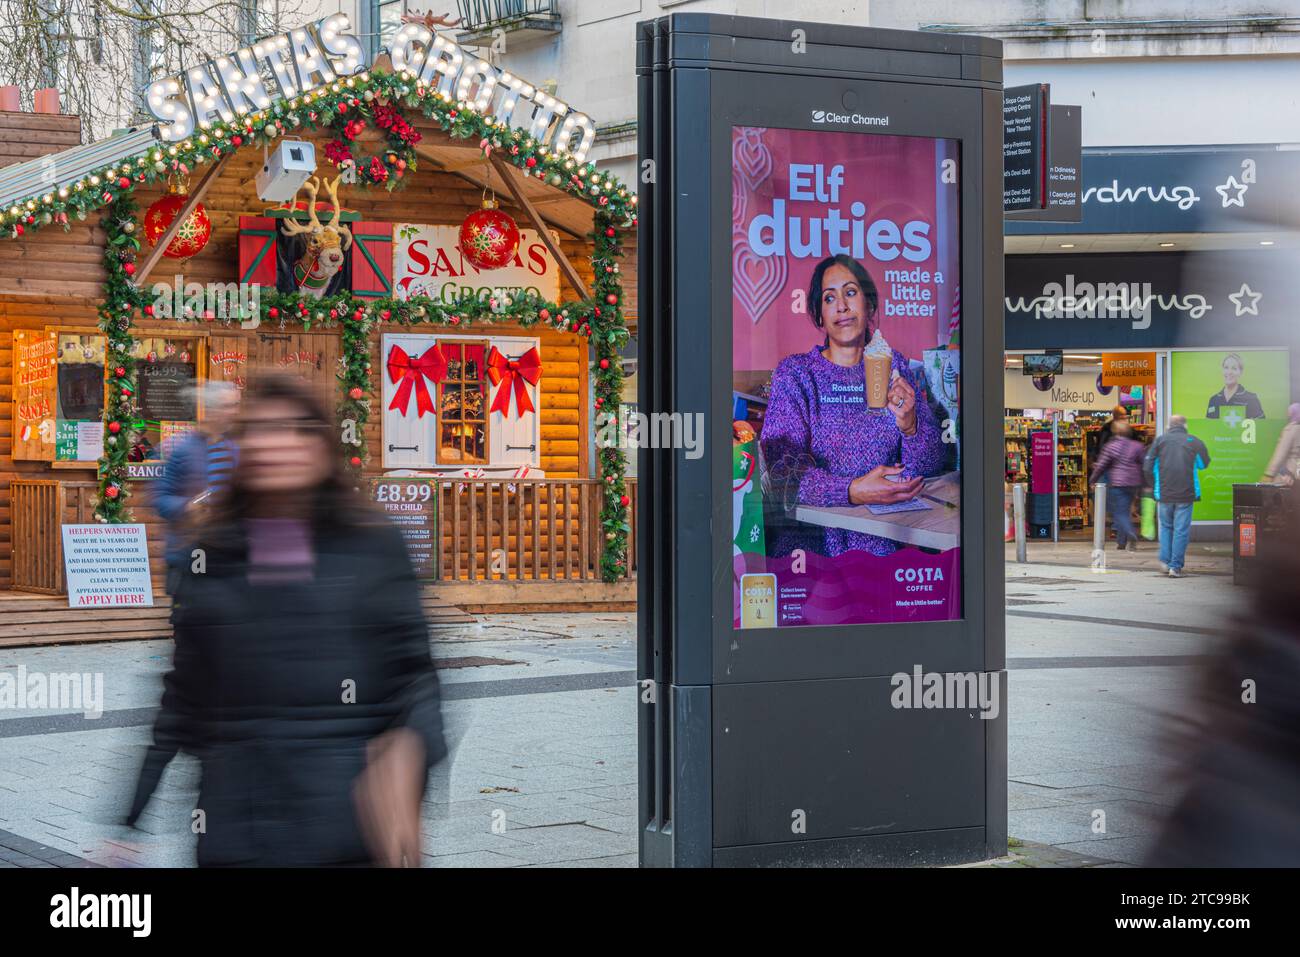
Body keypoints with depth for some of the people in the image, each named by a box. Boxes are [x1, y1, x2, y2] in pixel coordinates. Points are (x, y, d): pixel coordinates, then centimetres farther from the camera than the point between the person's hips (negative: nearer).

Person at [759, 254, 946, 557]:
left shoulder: (894, 367, 12)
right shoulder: (794, 373, 4)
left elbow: (929, 466, 8)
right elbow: (781, 468, -10)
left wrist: (909, 426, -15)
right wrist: (851, 492, -26)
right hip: (812, 534, -1)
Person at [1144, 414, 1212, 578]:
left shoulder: (1160, 440, 4)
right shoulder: (1194, 442, 2)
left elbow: (1148, 467, 2)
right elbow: (1204, 464, 14)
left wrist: (1154, 488, 14)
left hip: (1164, 493, 1)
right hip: (1186, 494, -1)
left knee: (1166, 526, 19)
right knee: (1181, 530, 2)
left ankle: (1165, 561, 12)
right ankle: (1175, 566, 1)